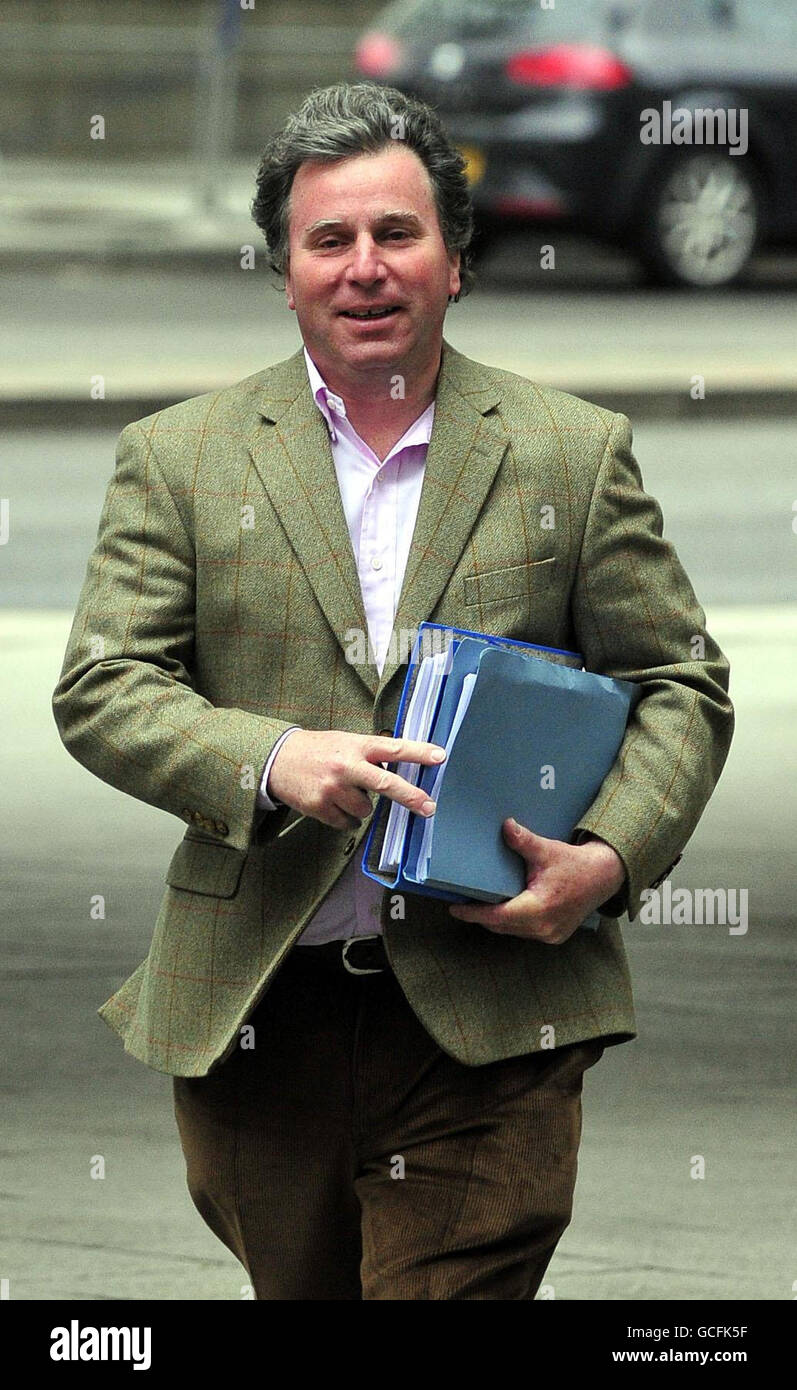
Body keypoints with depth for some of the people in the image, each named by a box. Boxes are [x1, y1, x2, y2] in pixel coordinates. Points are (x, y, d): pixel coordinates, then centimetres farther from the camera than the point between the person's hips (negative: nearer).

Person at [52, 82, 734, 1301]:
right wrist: (271, 760, -18)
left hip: (486, 1027, -1)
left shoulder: (573, 454, 8)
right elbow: (101, 690, 1)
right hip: (251, 1020, 2)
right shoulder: (179, 458, 8)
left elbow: (679, 684, 10)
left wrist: (611, 855, -10)